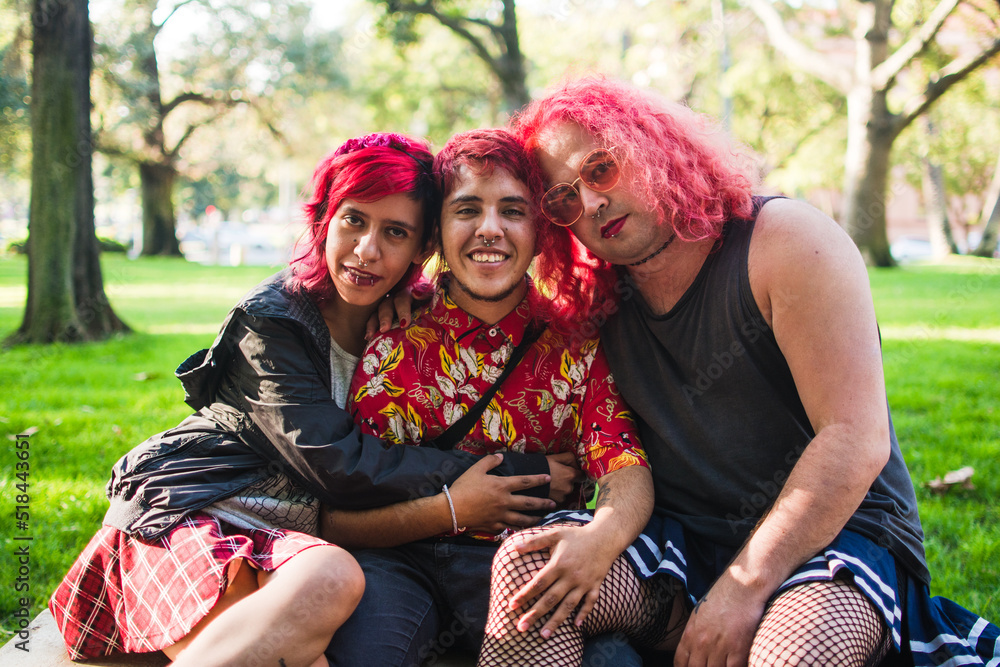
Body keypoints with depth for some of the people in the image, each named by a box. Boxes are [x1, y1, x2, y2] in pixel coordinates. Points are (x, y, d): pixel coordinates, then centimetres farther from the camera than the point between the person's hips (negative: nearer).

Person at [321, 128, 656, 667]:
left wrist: (601, 537, -37)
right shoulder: (390, 336, -1)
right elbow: (335, 519, -3)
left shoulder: (577, 340, 2)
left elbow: (628, 472, -12)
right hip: (403, 561, 0)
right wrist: (453, 508, -19)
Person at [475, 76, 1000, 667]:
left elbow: (857, 440, -18)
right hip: (684, 543, 4)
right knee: (525, 564, -21)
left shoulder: (788, 242, -10)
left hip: (839, 535, -4)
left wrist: (743, 587, -22)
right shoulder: (601, 309, 8)